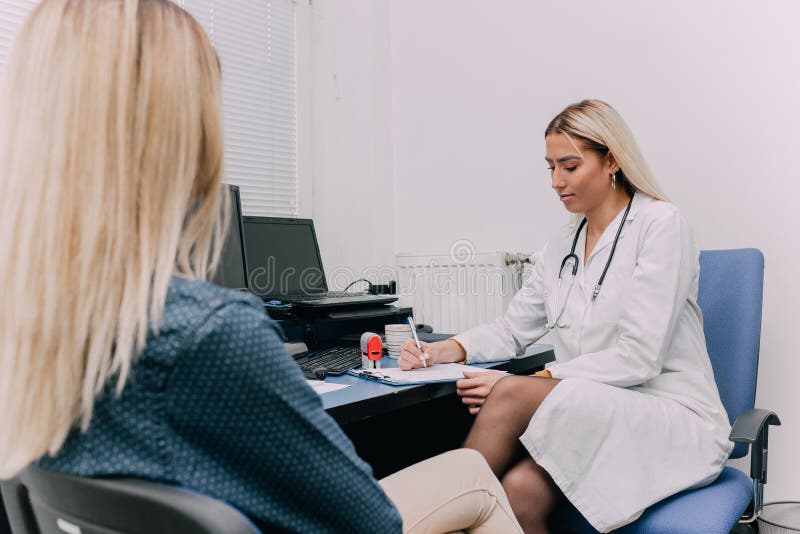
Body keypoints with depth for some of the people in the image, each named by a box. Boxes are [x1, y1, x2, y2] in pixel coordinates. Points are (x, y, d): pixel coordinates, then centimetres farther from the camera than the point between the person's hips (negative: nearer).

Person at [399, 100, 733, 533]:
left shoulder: (659, 224, -9)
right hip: (594, 412, 5)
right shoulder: (562, 245, 12)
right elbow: (512, 330, 13)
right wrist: (452, 349, -5)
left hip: (672, 419, -4)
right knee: (518, 491, -29)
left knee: (513, 394, -29)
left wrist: (542, 381, -23)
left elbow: (640, 358, -17)